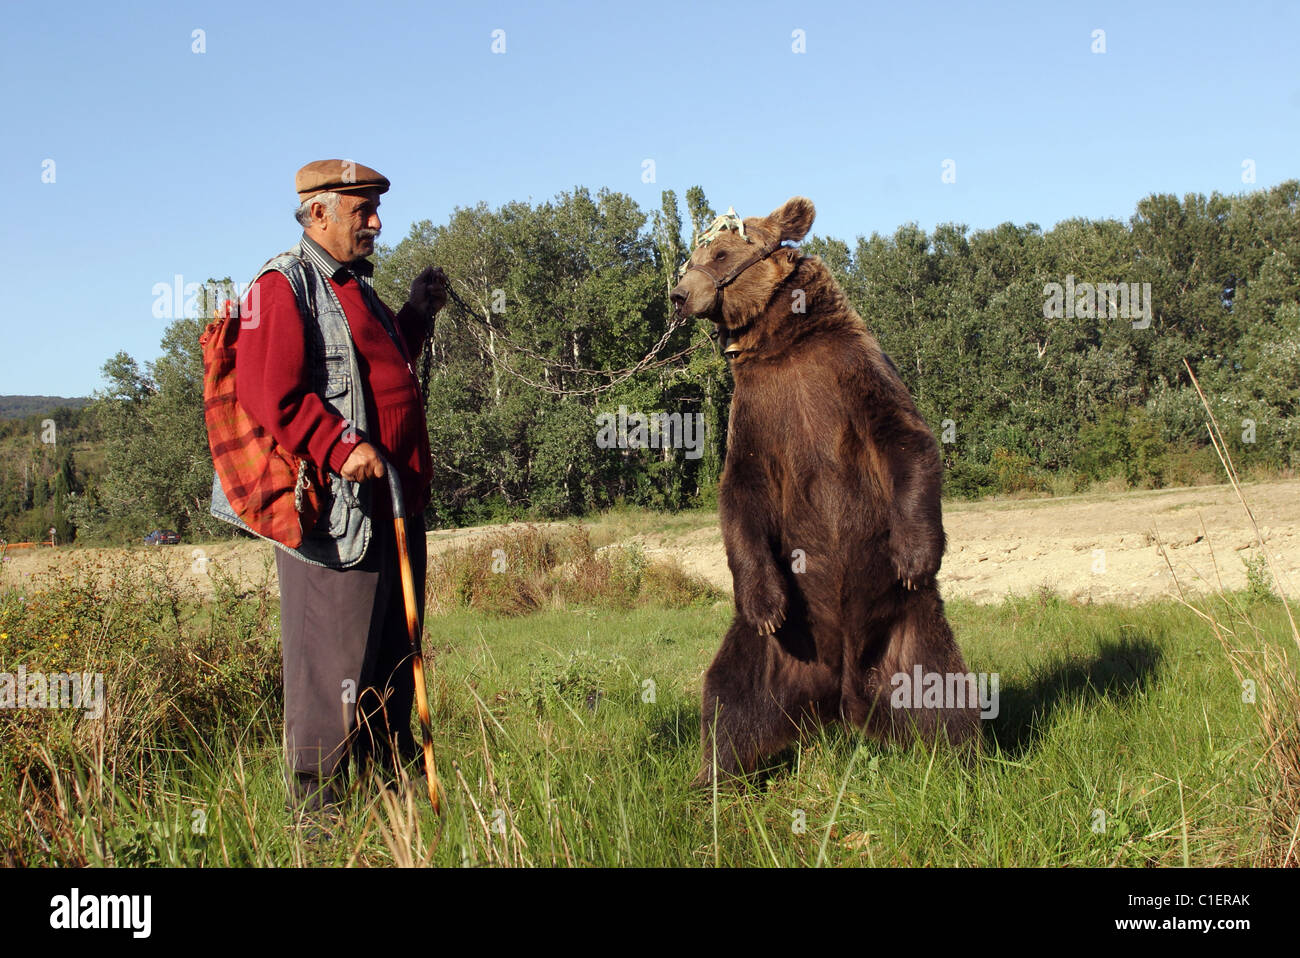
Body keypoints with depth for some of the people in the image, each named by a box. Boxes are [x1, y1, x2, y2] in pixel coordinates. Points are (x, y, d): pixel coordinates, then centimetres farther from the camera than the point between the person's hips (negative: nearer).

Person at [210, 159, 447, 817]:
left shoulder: (355, 287, 22)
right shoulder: (283, 285, -8)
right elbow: (268, 393, -19)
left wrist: (417, 316, 22)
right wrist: (341, 447, -24)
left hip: (391, 500, 10)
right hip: (336, 504, -10)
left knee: (392, 649, 16)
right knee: (331, 655, -5)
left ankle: (392, 778, 29)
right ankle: (316, 799, 5)